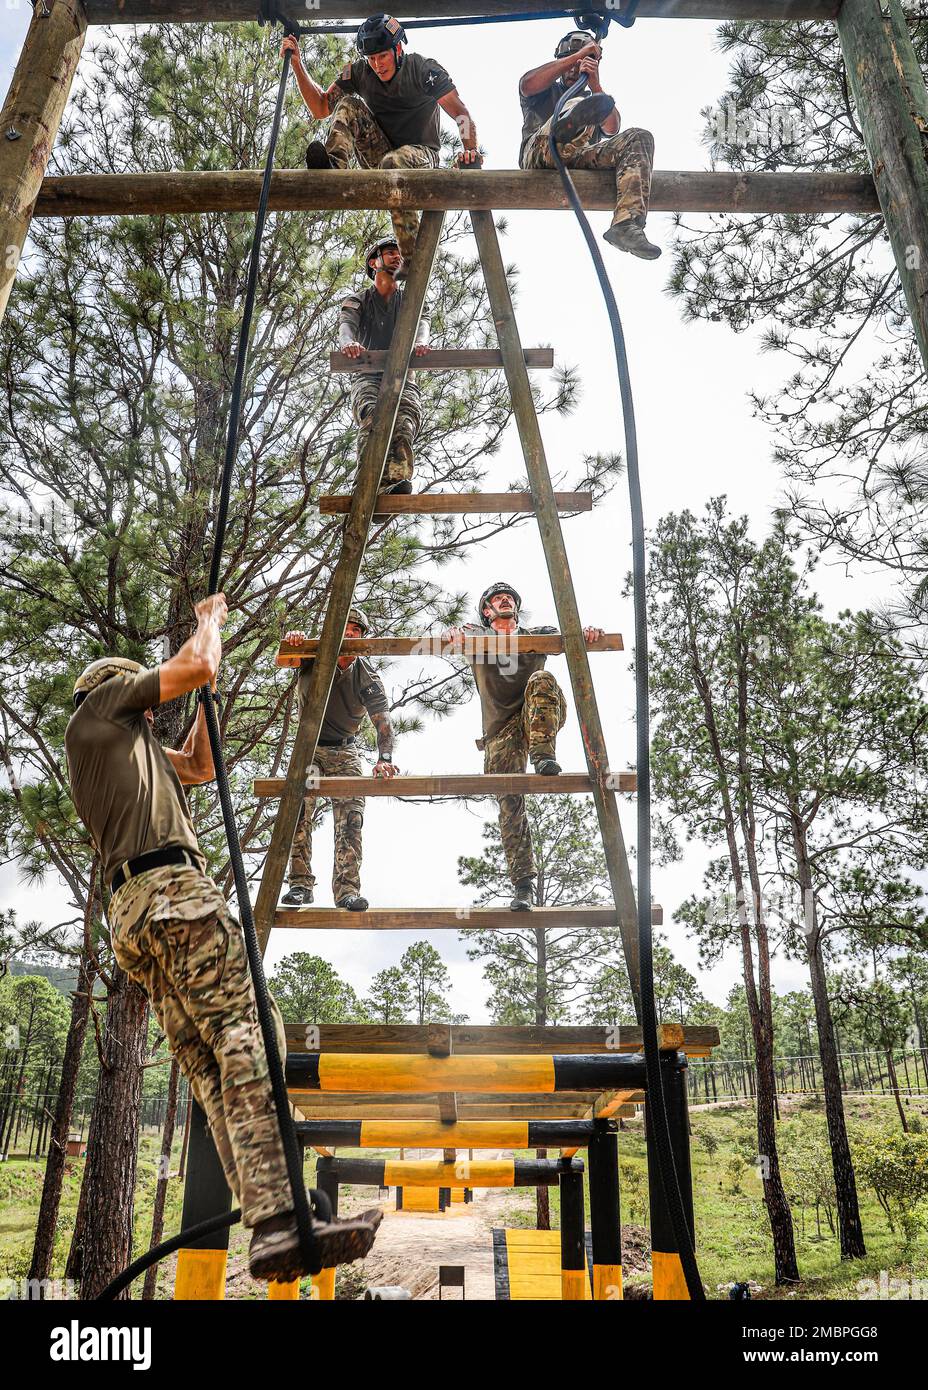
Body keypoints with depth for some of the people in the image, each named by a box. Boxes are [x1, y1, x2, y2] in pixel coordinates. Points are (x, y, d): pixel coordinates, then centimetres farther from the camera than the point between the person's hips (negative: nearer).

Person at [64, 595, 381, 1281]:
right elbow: (196, 669, 6)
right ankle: (278, 1222, -28)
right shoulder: (104, 699, 13)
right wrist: (209, 624, 28)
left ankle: (272, 1229, -6)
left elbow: (200, 765, 39)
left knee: (212, 1069, -2)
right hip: (172, 889, -10)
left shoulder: (124, 749, 36)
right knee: (248, 1038, -19)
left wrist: (209, 672, 39)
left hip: (134, 914, 10)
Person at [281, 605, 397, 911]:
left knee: (350, 818, -13)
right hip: (309, 748, 0)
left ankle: (347, 890, -12)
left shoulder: (367, 677, -10)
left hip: (346, 752, 1)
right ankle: (300, 885, -14)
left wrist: (384, 758, -37)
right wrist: (294, 640, -49)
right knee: (300, 812, -20)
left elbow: (382, 719, -19)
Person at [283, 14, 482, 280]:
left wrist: (470, 151, -34)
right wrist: (297, 65, -5)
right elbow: (320, 108, 6)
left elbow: (461, 114, -15)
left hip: (420, 155, -4)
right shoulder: (359, 72, 3)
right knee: (348, 105, -12)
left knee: (393, 163, -40)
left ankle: (413, 259, -34)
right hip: (381, 156, 4)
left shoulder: (423, 69, -9)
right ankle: (333, 169, -37)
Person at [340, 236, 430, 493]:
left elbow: (422, 324, 1)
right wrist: (348, 342, -32)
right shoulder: (357, 301, 20)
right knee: (372, 415, -36)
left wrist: (420, 342, -28)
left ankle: (400, 481, -55)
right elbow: (346, 325, -3)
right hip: (368, 376, -1)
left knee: (405, 419, -34)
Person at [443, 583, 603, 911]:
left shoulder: (536, 635, 23)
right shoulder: (476, 634, 21)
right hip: (501, 727, 0)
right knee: (509, 803, -11)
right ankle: (523, 884, -6)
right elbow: (453, 634, -2)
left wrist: (586, 633, -21)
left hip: (540, 720, 0)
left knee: (542, 680, -30)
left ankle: (543, 757, -41)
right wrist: (452, 634, -28)